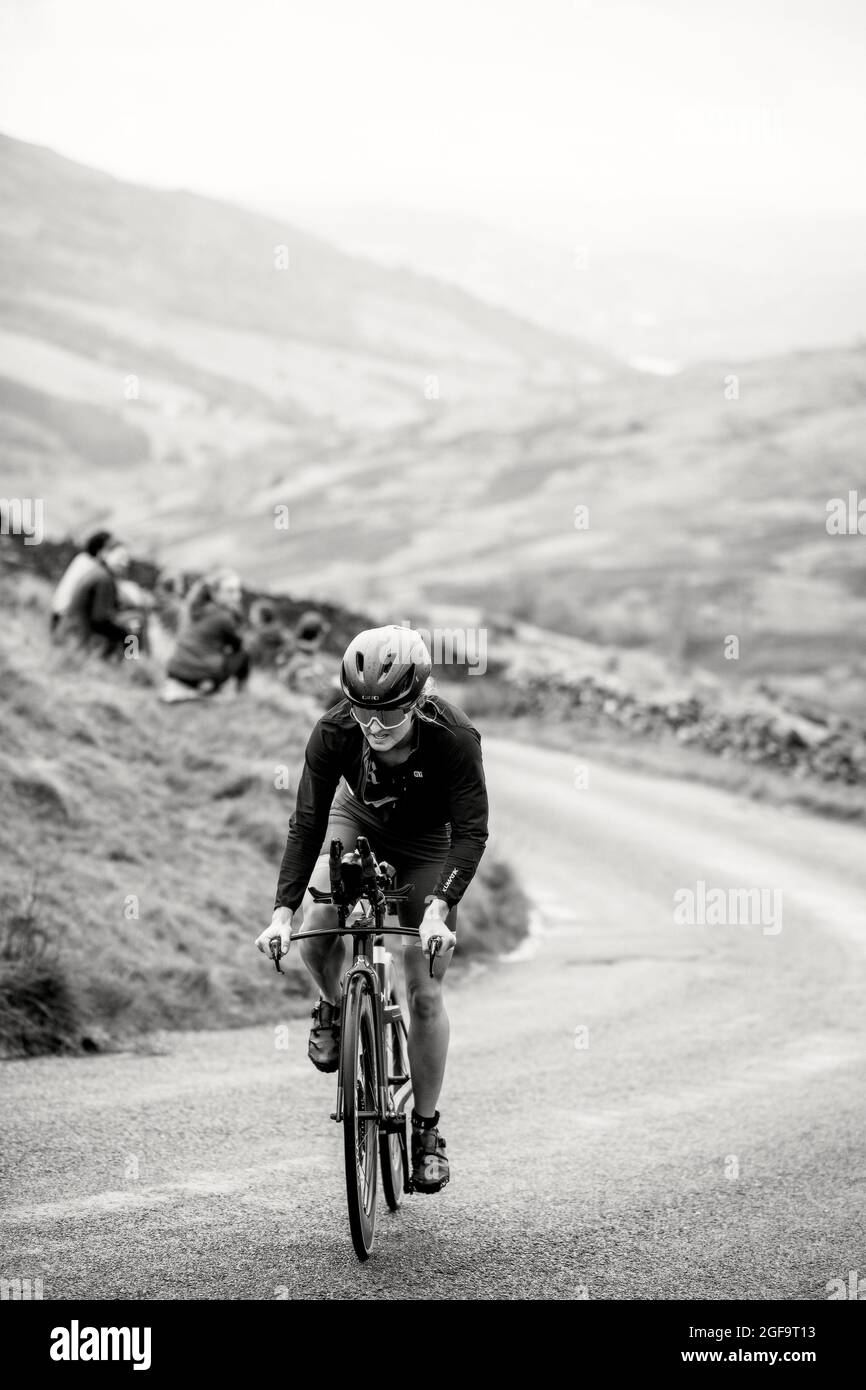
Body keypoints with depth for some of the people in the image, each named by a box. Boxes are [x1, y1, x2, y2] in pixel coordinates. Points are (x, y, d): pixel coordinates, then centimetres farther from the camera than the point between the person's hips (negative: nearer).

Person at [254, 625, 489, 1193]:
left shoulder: (453, 736, -36)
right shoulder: (334, 733, -31)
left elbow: (471, 830, -35)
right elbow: (307, 822, -27)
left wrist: (439, 908, -48)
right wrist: (284, 909, -37)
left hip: (428, 843, -2)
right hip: (358, 821, 2)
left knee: (426, 993, -6)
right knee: (315, 931, -25)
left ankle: (426, 1129, 9)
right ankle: (334, 1008, 10)